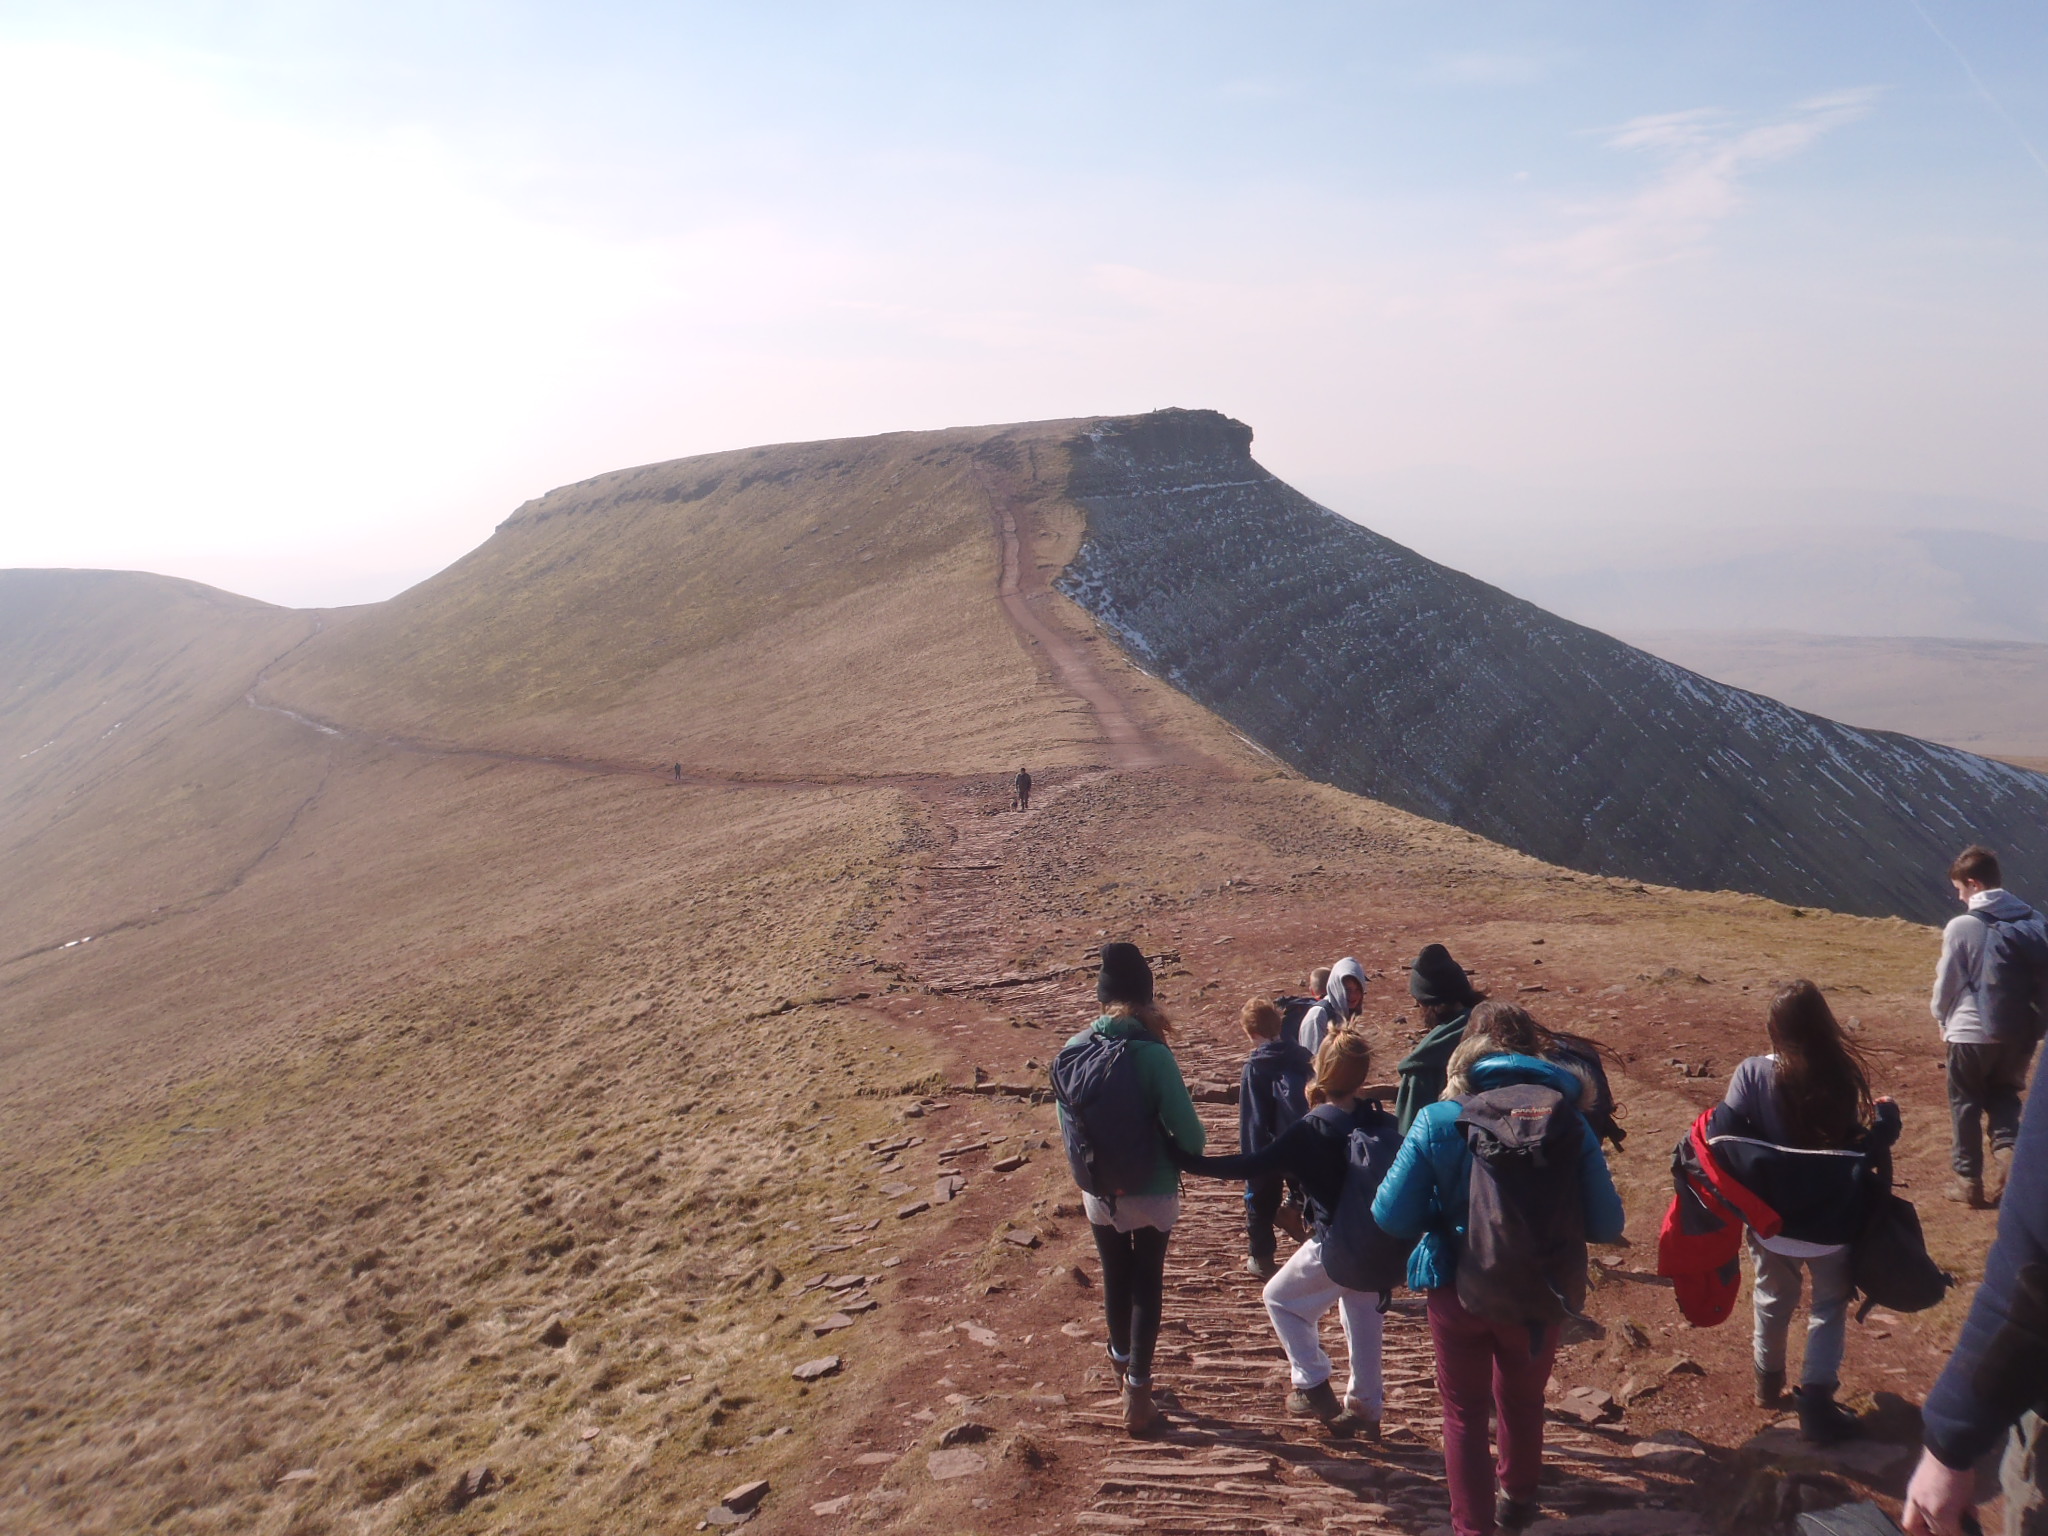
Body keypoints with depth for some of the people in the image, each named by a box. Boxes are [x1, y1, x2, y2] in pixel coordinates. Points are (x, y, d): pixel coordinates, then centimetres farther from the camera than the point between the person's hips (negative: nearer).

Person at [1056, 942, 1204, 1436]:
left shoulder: (1076, 1048, -10)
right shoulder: (1153, 1054, -22)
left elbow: (1066, 1121, 2)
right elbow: (1188, 1132, -22)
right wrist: (1190, 1149, 1)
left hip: (1099, 1192, 4)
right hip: (1152, 1193, -3)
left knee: (1115, 1278, 24)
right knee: (1147, 1285, 14)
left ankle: (1122, 1360, 46)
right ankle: (1137, 1391, 14)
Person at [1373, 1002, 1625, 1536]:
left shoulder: (1437, 1122, -18)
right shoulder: (1567, 1126, -14)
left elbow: (1391, 1218, -17)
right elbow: (1607, 1226, -12)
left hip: (1458, 1290, -2)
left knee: (1465, 1413, 19)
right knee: (1522, 1402, 29)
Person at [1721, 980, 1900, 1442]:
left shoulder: (1752, 1074, -17)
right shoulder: (1843, 1076, -18)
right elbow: (1861, 1146, -12)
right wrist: (1886, 1116, 5)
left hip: (1772, 1217, 2)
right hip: (1831, 1220, -2)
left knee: (1774, 1299, 24)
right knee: (1829, 1306, 18)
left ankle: (1769, 1381, 42)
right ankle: (1817, 1401, 15)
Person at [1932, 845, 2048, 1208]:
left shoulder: (1961, 926, -16)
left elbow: (1948, 983, -8)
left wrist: (1943, 1019, 10)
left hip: (1972, 1031, -4)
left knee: (1966, 1103, 11)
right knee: (2004, 1094, 23)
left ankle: (1969, 1181, 17)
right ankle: (2006, 1149, -2)